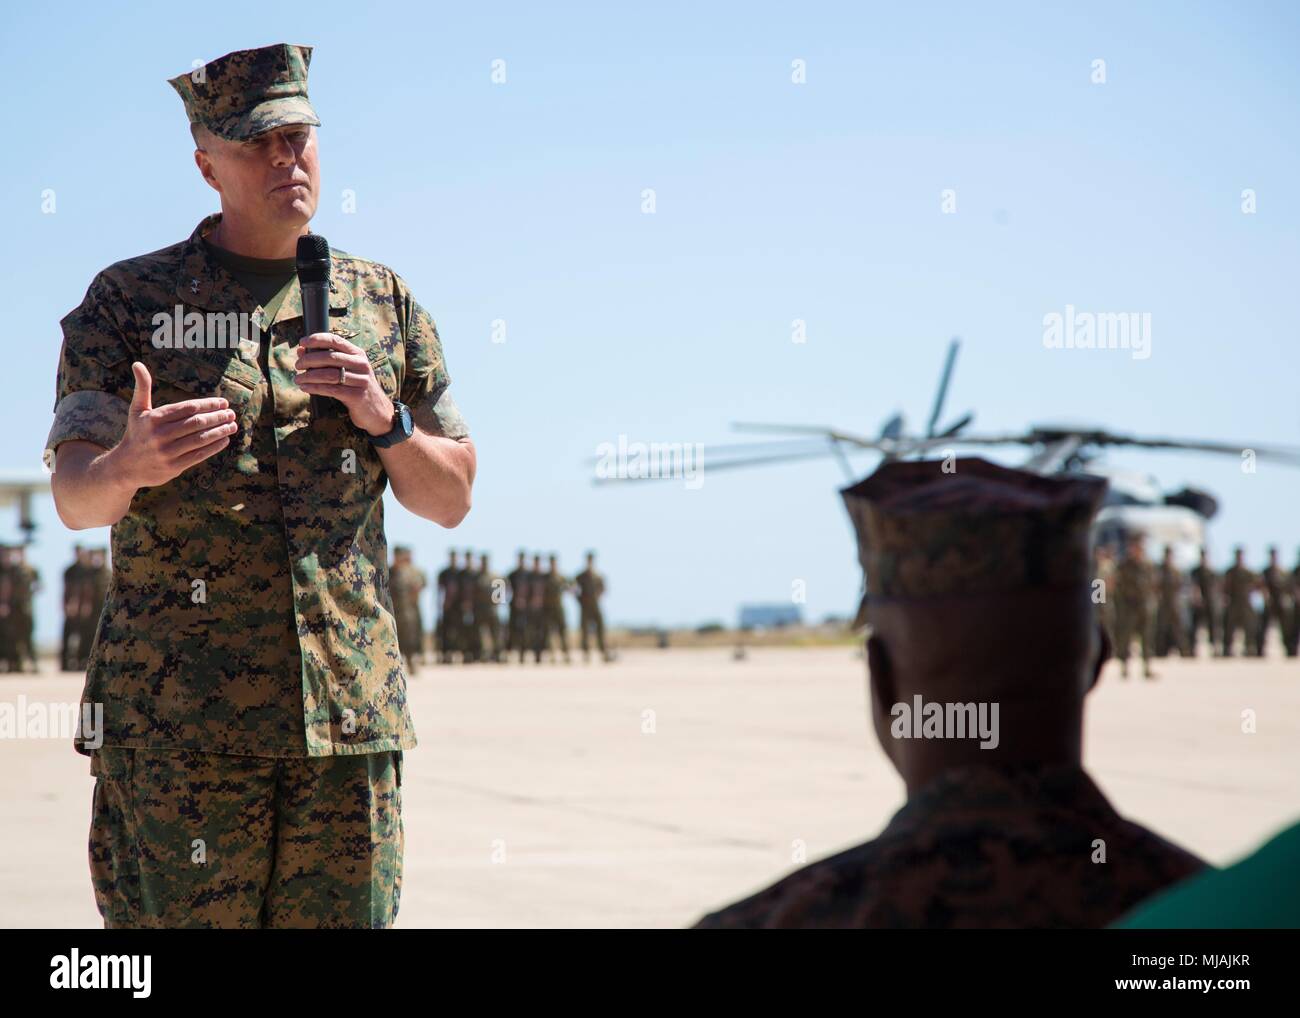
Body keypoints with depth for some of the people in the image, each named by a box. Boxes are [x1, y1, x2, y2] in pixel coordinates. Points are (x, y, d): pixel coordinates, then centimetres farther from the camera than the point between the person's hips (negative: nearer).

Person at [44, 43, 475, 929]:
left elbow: (452, 499, 14)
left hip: (347, 715, 3)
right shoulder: (129, 302, 4)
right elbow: (74, 497, -4)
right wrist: (128, 466, -28)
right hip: (178, 721, -3)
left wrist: (382, 419, -6)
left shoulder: (384, 306, 13)